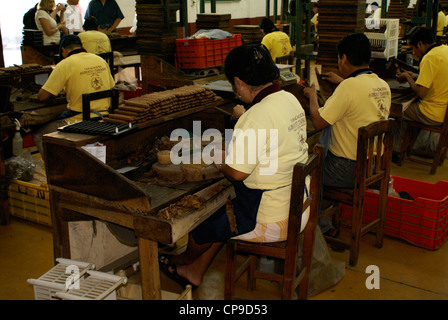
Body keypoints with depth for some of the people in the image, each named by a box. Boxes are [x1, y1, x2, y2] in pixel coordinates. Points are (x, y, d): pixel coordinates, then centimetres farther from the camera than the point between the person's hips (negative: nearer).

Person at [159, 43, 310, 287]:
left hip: (273, 219, -9)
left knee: (204, 220, 15)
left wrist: (219, 162, -3)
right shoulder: (290, 100, 2)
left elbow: (237, 173, -24)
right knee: (222, 212, 25)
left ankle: (185, 259, 47)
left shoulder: (257, 116, -26)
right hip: (299, 205, 9)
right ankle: (196, 270, 38)